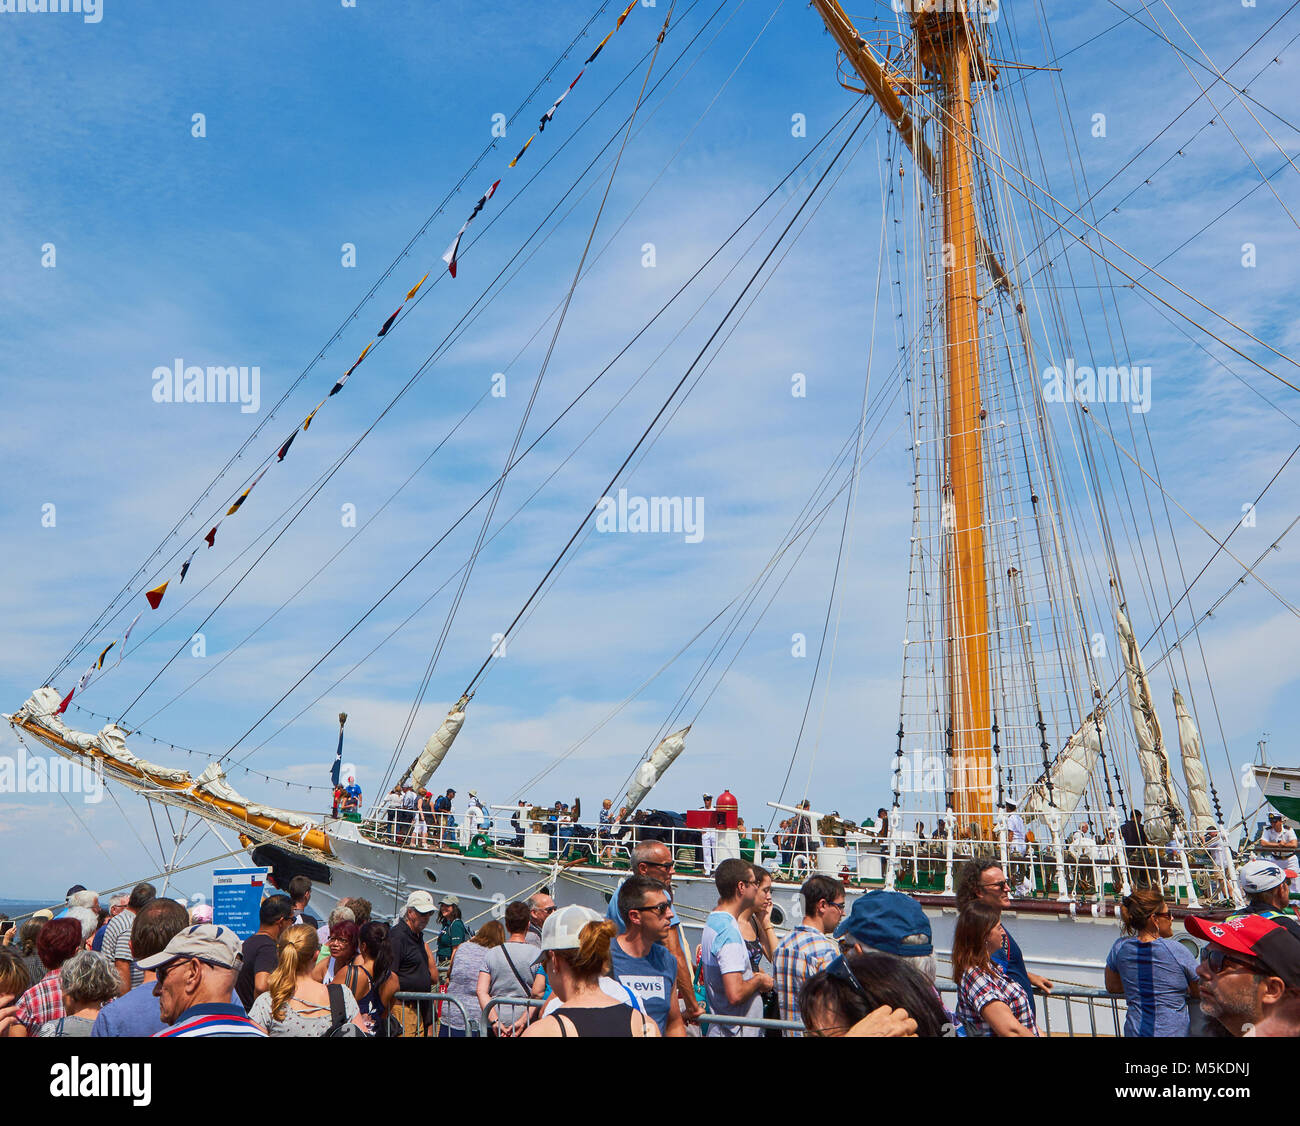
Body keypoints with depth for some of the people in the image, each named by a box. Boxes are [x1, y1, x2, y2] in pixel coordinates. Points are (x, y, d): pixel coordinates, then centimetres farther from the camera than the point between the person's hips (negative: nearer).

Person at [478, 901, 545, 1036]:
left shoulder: (491, 953, 4)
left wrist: (494, 1020, -10)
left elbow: (480, 991, -4)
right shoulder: (537, 954, -4)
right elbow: (538, 994, -12)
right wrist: (523, 1021, -12)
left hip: (495, 1025, 2)